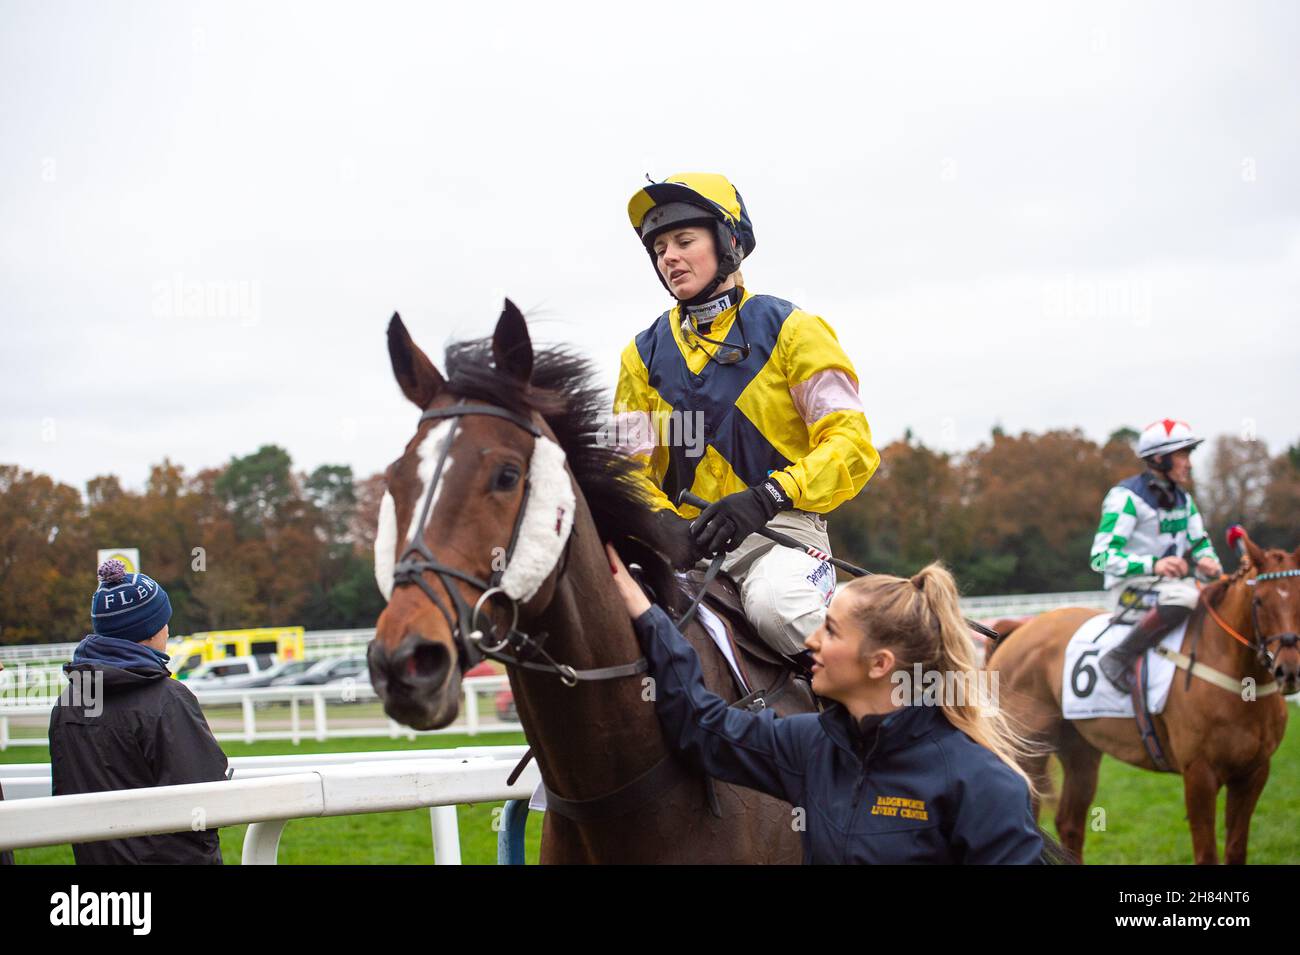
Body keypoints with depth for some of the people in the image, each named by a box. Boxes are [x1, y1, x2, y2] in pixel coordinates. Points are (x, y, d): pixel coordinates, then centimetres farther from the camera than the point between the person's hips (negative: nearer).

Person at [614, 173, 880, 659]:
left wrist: (768, 496, -20)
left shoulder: (789, 331, 3)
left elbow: (851, 442, -5)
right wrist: (660, 522, -12)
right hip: (685, 537, 4)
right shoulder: (645, 354, 15)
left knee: (774, 605, -36)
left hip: (781, 526, -4)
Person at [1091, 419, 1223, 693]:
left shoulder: (1182, 499, 12)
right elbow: (1101, 557, -20)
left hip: (1168, 582, 9)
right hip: (1128, 587, -9)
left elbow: (1199, 542, 21)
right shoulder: (1126, 497, -14)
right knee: (1185, 596, -37)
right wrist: (1153, 565, -30)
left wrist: (1209, 562, -5)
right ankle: (1118, 658, -30)